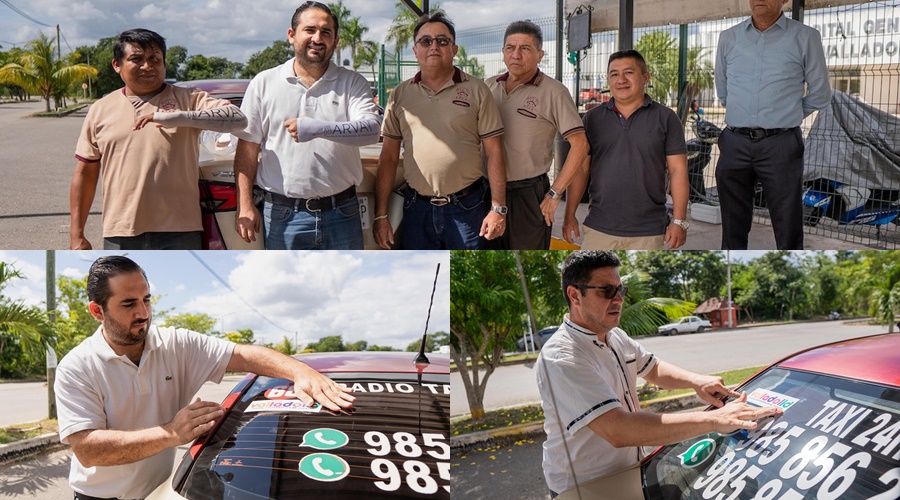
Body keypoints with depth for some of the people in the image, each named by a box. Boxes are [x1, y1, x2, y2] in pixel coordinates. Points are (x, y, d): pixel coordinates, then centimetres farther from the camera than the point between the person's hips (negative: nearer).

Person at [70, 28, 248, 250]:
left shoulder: (187, 99, 2)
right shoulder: (101, 110, 10)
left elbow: (237, 118, -14)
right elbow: (84, 174, 13)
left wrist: (180, 117, -26)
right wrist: (76, 234, 9)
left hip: (179, 233, -2)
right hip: (121, 235, 2)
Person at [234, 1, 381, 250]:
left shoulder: (352, 83, 3)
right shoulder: (264, 83, 4)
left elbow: (371, 130, -15)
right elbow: (247, 150, 4)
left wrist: (319, 128, -30)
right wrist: (245, 205, -3)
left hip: (341, 213, 0)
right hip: (283, 216, 0)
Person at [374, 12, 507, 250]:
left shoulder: (476, 91, 0)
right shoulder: (400, 95, 6)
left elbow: (494, 152, -1)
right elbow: (388, 158, 6)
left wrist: (498, 208, -8)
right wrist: (381, 215, 1)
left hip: (466, 206, -2)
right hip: (416, 207, 2)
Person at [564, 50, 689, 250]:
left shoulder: (665, 118, 1)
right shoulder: (593, 118, 7)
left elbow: (678, 170, -1)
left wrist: (679, 221, -7)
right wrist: (570, 216, 4)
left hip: (648, 233, -2)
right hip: (599, 229, 2)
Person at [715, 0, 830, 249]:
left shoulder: (805, 38, 0)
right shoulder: (728, 38, 9)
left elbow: (819, 96, 7)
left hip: (780, 145, -3)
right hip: (734, 144, 3)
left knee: (788, 231, -1)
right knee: (733, 228, 9)